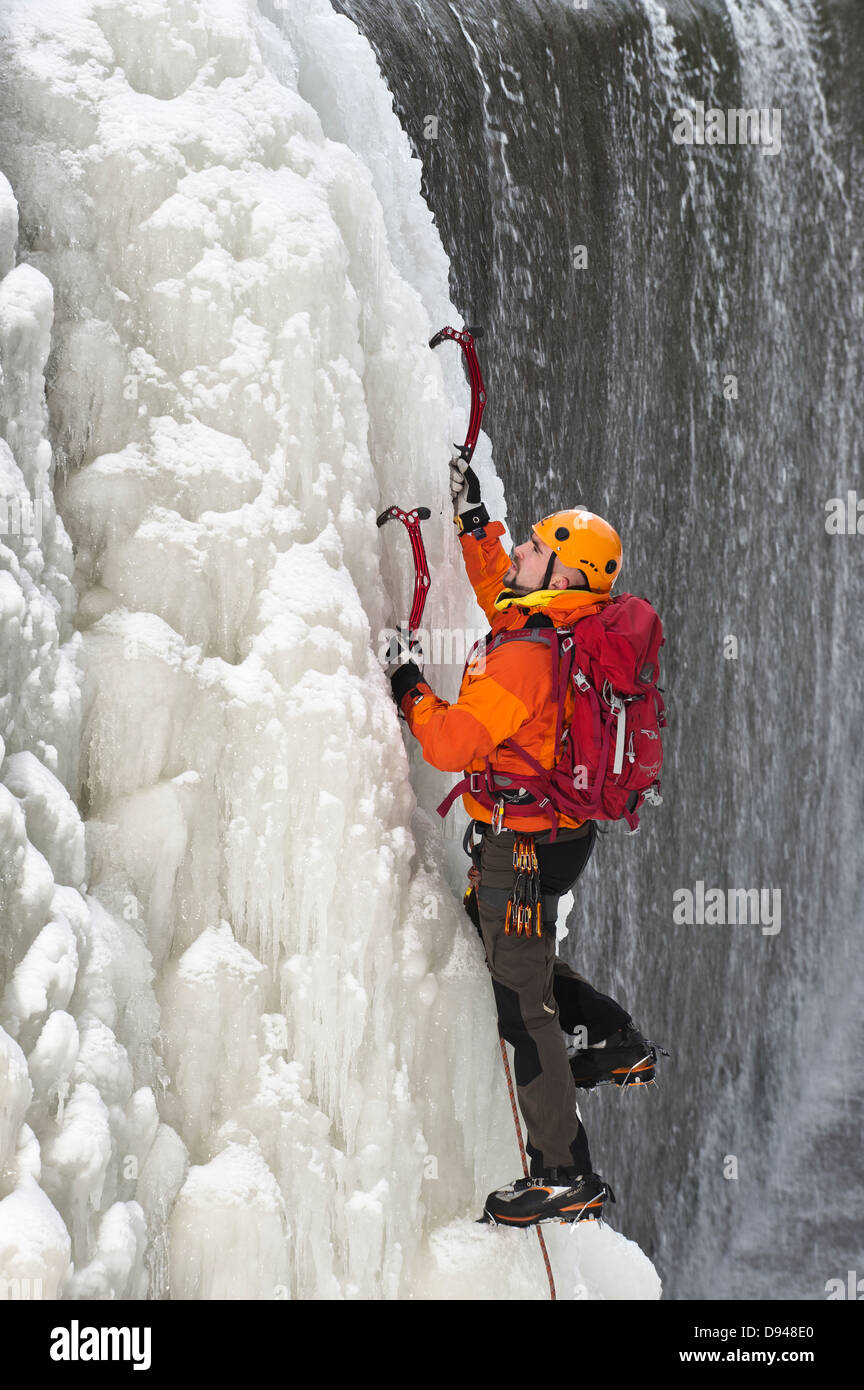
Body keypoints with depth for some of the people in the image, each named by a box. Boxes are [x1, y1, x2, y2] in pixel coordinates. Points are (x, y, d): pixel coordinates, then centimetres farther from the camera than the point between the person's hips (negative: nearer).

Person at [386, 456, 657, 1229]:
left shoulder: (525, 659, -24)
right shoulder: (567, 631, 5)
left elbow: (451, 745, -25)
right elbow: (501, 595, 28)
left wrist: (412, 692, -8)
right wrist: (474, 524, 27)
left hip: (521, 842, -9)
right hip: (560, 832, 9)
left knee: (523, 1006, -4)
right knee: (503, 941, 32)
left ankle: (567, 1178, 0)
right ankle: (618, 1046, 37)